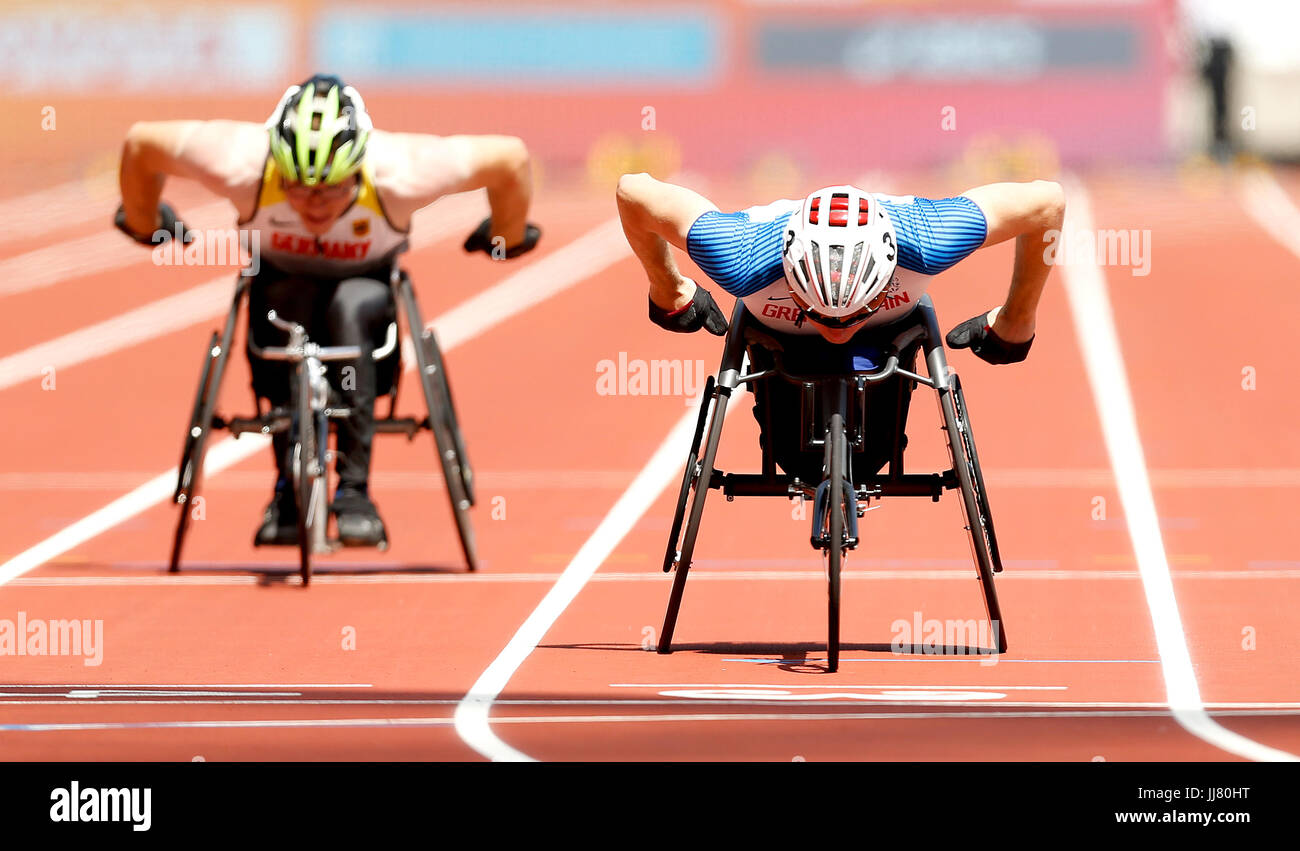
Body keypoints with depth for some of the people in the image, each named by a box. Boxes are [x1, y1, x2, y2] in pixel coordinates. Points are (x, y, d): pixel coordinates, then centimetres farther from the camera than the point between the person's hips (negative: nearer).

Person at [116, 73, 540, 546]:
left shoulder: (399, 174, -34)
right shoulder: (242, 165, -33)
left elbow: (510, 158, -20)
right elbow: (140, 143, -17)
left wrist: (508, 237, -4)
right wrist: (144, 225, -1)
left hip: (366, 282, 0)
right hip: (281, 279, 1)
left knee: (351, 307, -35)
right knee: (289, 304, -34)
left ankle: (355, 490, -30)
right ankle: (288, 488, -21)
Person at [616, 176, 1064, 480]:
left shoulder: (923, 242, -47)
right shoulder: (747, 263, -47)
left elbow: (1046, 201, -31)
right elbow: (634, 193, -31)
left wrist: (1015, 323, -17)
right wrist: (668, 294, -12)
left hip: (887, 332, 0)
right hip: (780, 341, 0)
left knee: (869, 458, 6)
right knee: (800, 460, 10)